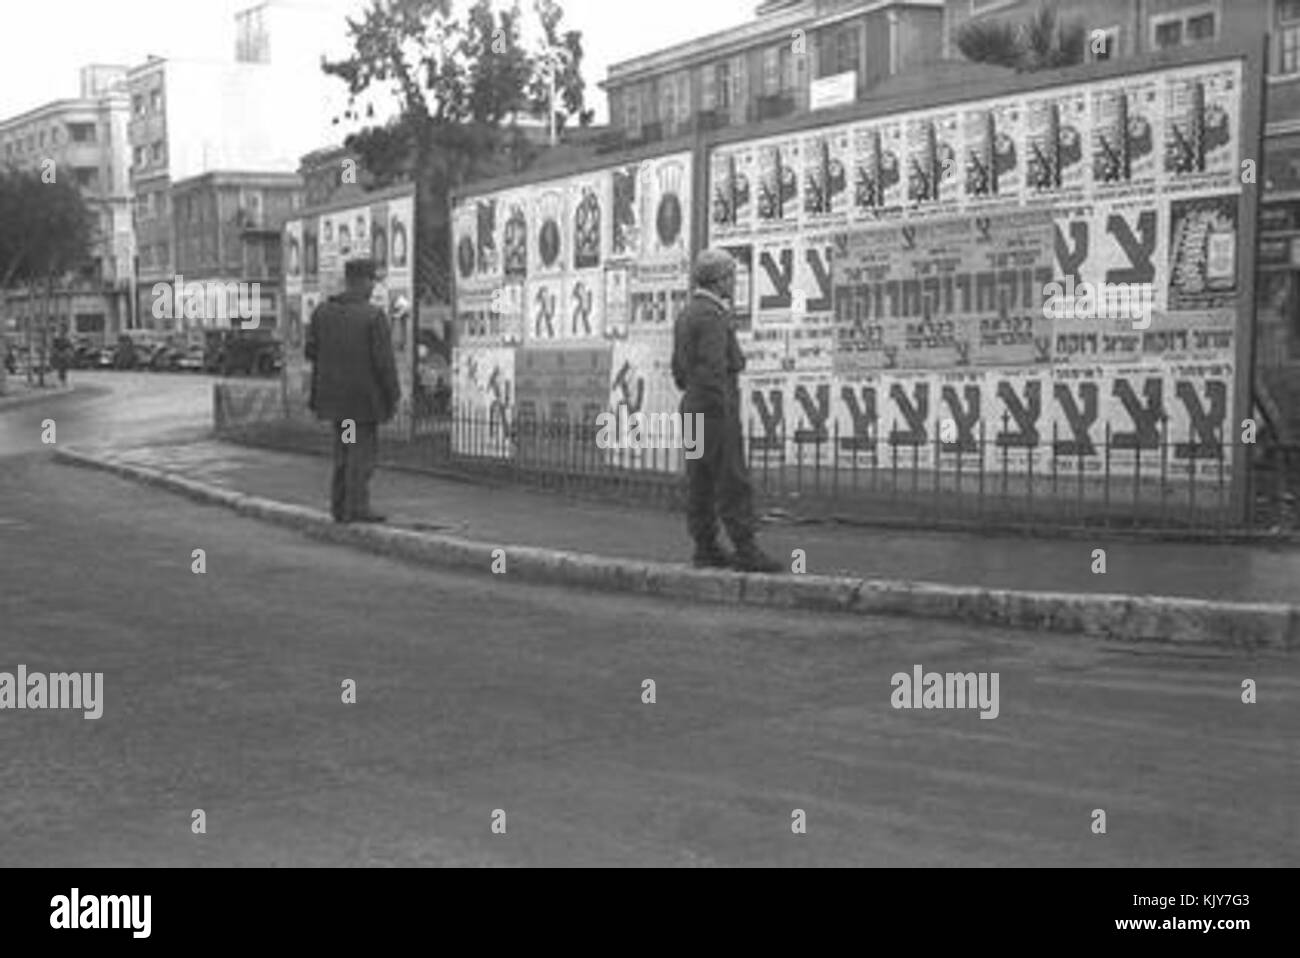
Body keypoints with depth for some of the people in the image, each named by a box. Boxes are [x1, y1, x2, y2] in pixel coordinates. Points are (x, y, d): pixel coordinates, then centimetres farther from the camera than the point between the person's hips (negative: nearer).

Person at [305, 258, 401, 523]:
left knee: (344, 449, 15)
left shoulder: (322, 311, 1)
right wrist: (393, 397, -6)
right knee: (362, 450, 1)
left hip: (335, 393, 6)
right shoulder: (374, 317, -16)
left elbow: (312, 352, 6)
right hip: (364, 394, -6)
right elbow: (384, 362, -16)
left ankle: (340, 506, 16)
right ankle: (356, 509, 1)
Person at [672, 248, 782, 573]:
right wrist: (727, 413, -20)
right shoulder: (713, 316, -15)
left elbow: (678, 368, 20)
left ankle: (706, 548, 10)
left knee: (701, 483, 8)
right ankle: (745, 550, -9)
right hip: (716, 410, -10)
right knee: (733, 482, -9)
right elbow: (712, 368, -23)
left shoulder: (686, 315, 15)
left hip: (693, 408, 10)